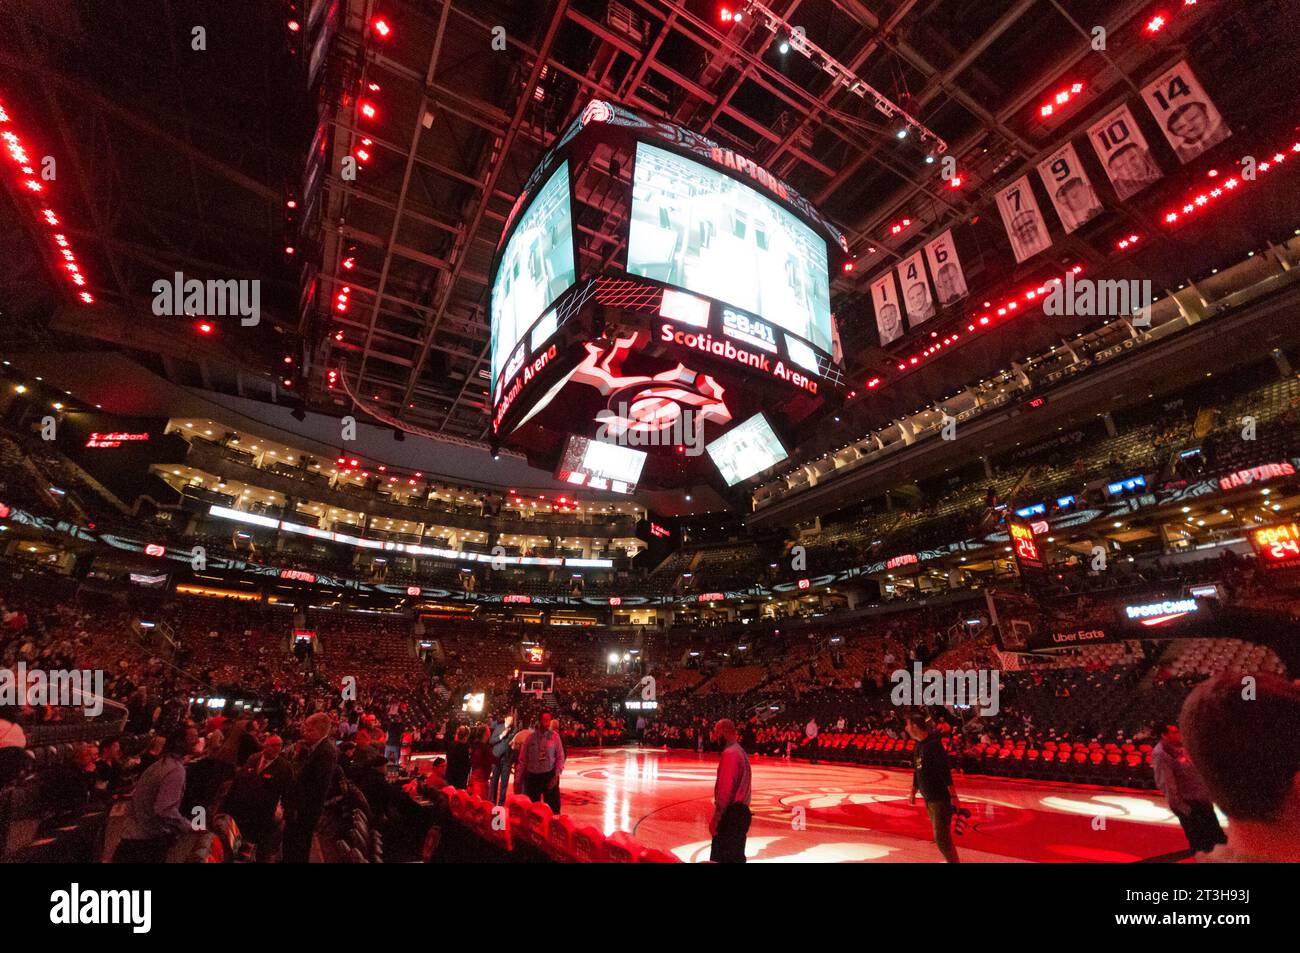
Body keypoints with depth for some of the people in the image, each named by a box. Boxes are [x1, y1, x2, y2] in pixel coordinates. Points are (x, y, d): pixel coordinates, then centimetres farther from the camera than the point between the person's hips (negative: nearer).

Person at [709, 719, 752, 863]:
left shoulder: (729, 753, -17)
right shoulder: (740, 751, 14)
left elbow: (725, 789, -21)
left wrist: (715, 818, -17)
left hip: (731, 813, -10)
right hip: (741, 812, 10)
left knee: (721, 858, -3)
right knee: (736, 857, 16)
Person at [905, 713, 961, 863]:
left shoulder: (933, 744, -18)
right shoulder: (919, 746, 10)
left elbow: (946, 771, -23)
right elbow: (917, 771, 19)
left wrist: (953, 796, -25)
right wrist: (913, 793, 23)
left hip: (941, 799, -9)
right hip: (929, 799, 9)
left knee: (942, 839, -7)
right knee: (939, 837, 19)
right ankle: (953, 860, 37)